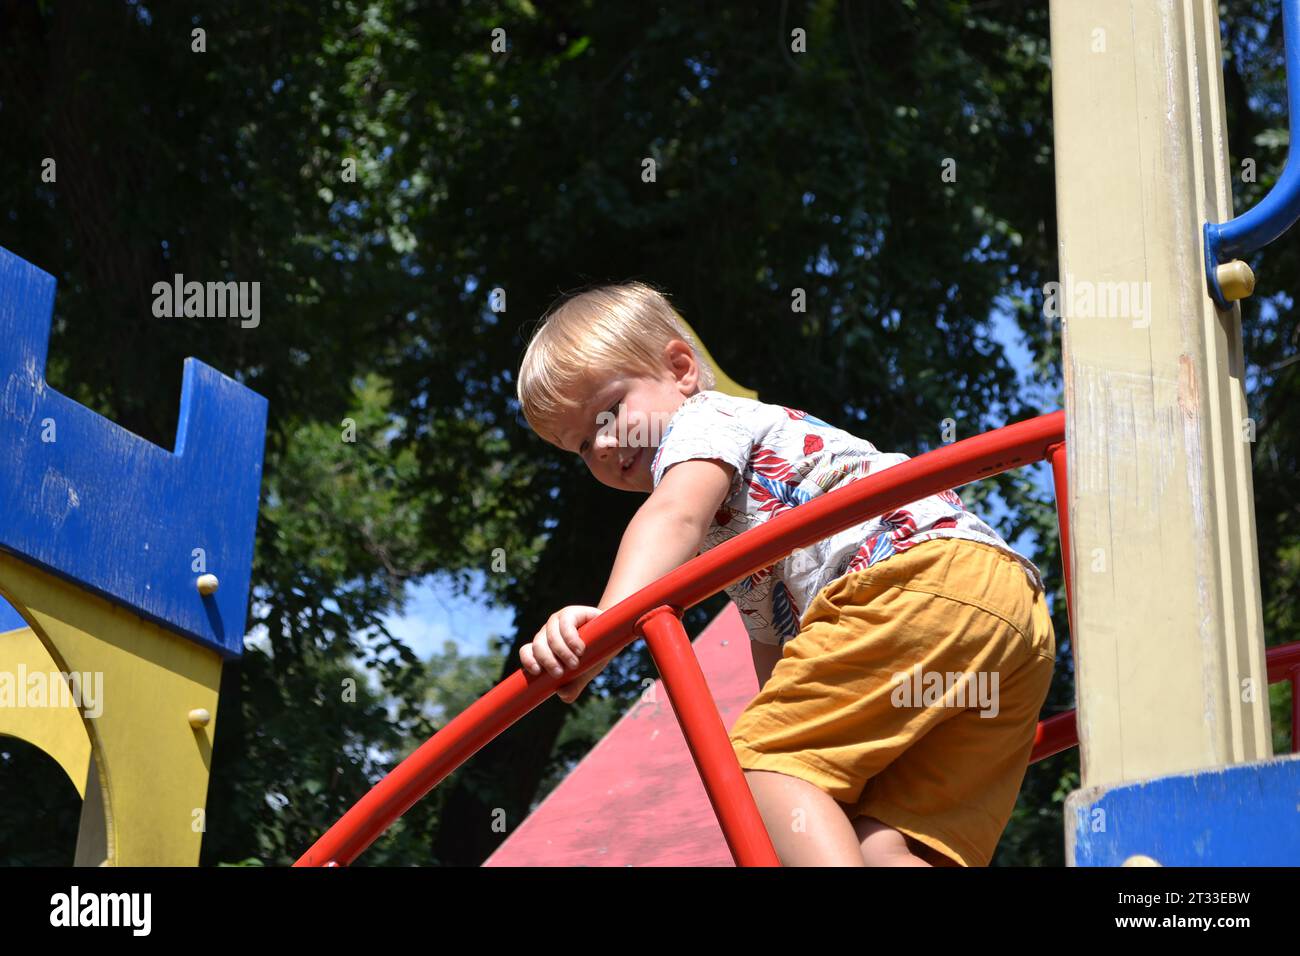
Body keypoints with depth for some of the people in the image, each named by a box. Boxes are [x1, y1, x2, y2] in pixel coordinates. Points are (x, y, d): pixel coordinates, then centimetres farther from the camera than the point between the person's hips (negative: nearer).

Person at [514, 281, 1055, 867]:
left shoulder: (706, 418, 9)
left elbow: (673, 516, -13)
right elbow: (774, 648, 39)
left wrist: (605, 620, -28)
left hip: (915, 569, -9)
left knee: (758, 759, -11)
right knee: (881, 848, 1)